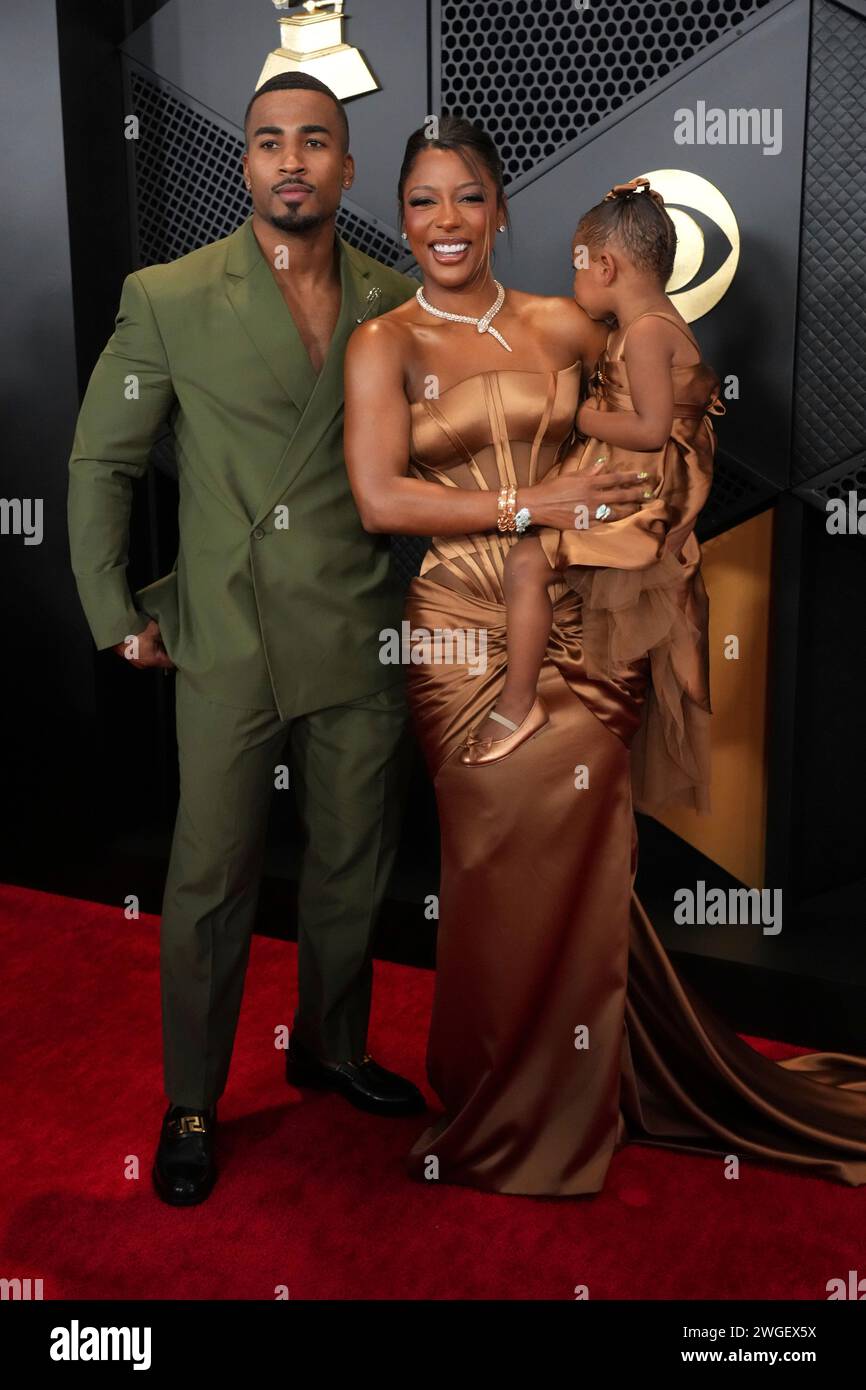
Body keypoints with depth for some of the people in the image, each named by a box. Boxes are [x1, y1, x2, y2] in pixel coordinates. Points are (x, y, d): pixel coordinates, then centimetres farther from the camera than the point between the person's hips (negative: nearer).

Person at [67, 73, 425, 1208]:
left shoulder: (398, 305, 5)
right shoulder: (170, 298, -3)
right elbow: (101, 462, 2)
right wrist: (114, 615, -1)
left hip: (363, 646, 3)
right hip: (229, 647, -3)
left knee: (354, 867, 15)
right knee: (210, 884, 5)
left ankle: (331, 1049, 38)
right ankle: (191, 1103, 25)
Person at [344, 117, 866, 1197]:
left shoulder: (562, 328, 10)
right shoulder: (385, 345, 2)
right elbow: (378, 499, -10)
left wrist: (681, 469, 5)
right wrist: (532, 506, -12)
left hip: (580, 629, 2)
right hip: (467, 635, -2)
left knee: (576, 866, 5)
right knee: (503, 870, 4)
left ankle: (557, 1108, 29)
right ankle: (499, 1103, 28)